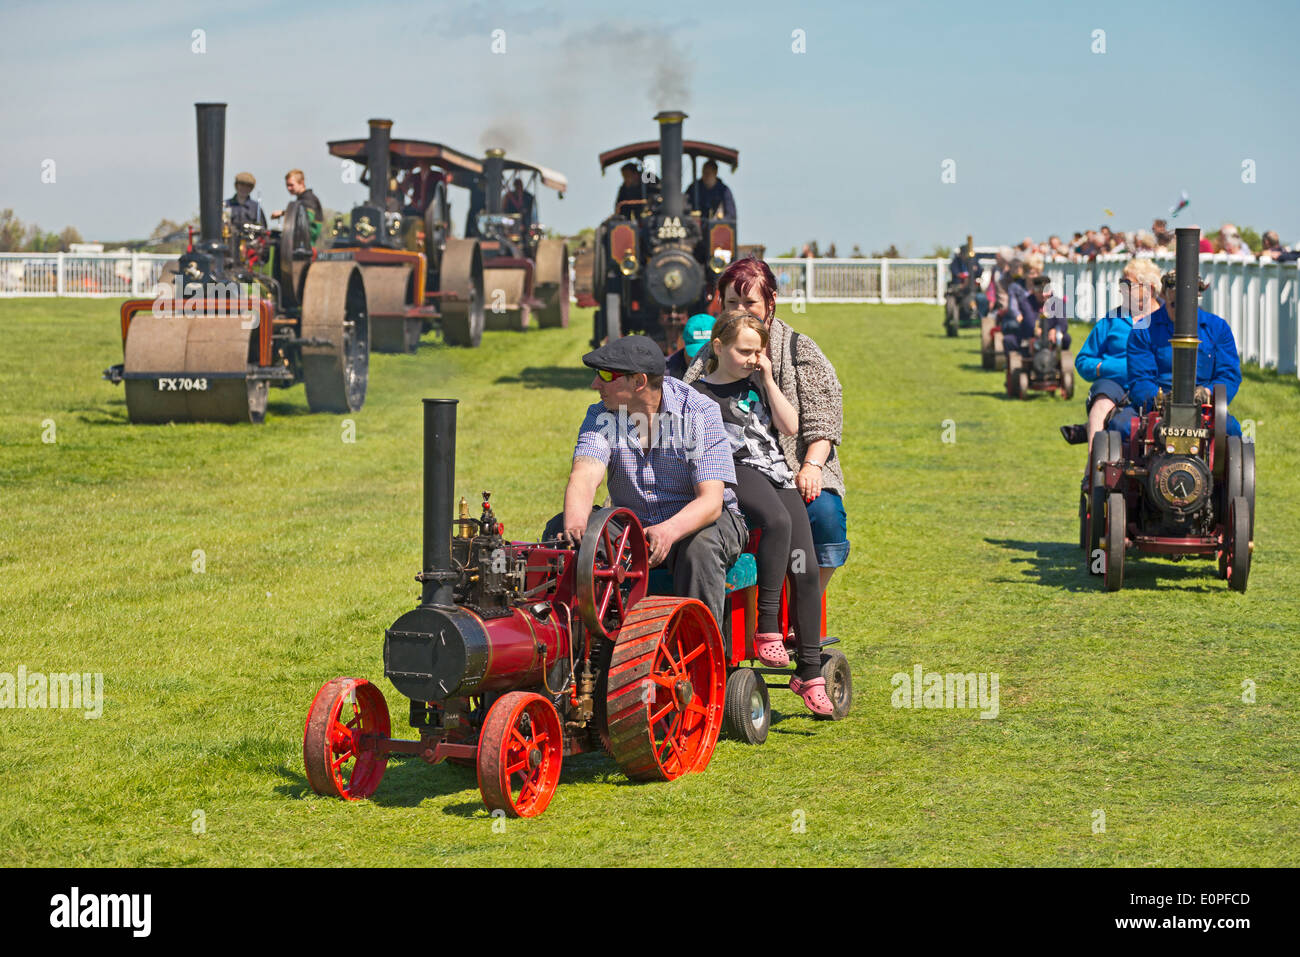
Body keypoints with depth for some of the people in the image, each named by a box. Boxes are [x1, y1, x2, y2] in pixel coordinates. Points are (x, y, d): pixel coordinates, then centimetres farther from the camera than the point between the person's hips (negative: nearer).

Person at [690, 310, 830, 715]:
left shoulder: (757, 385, 22)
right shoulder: (699, 394, 9)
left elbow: (790, 426, 10)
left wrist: (768, 380, 6)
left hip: (777, 474, 5)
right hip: (738, 474, -5)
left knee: (804, 568, -13)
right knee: (777, 521, -38)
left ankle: (810, 672, -8)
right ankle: (766, 629, -34)